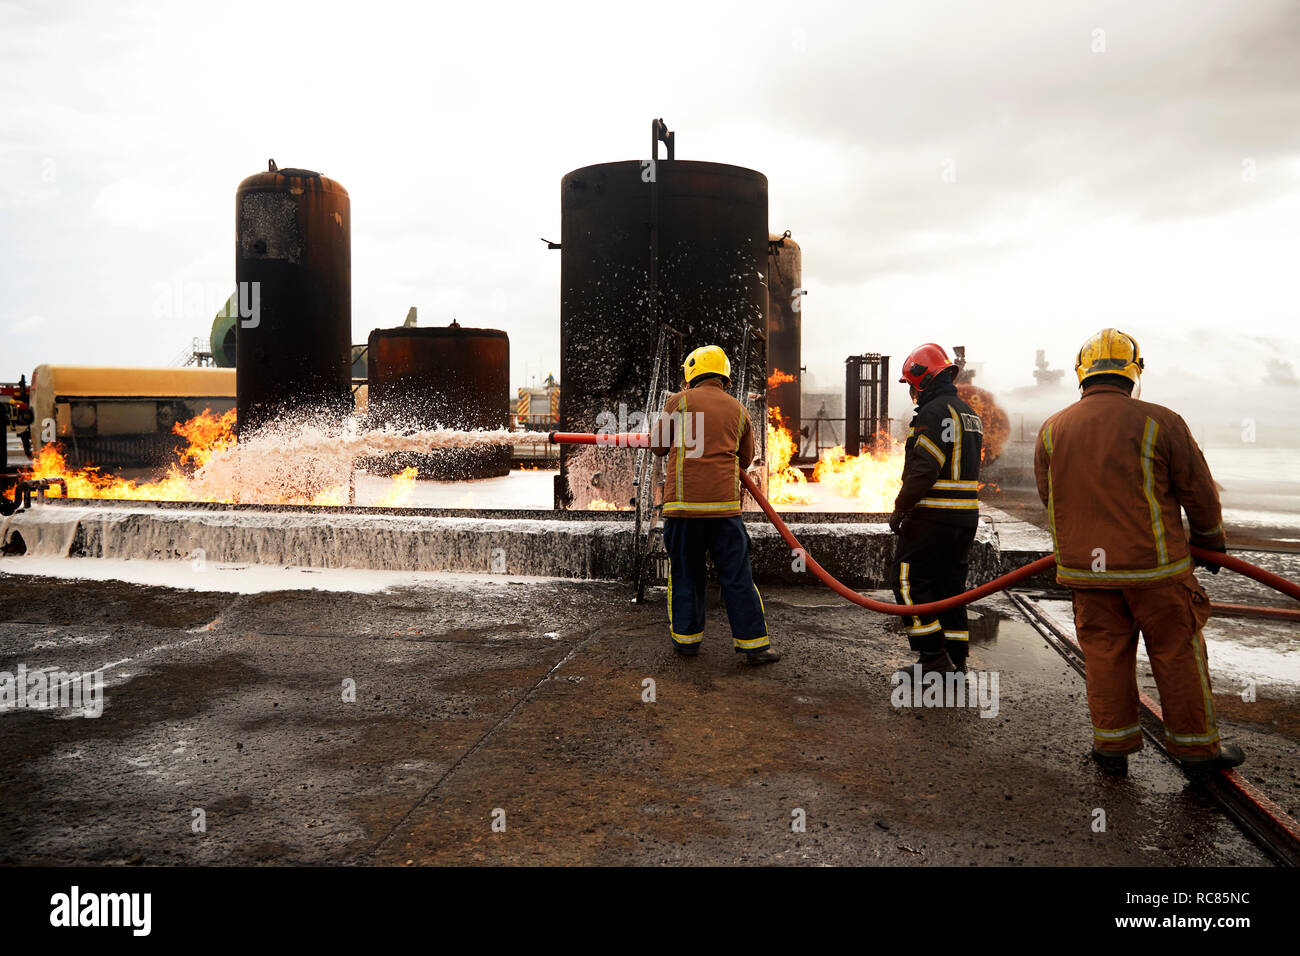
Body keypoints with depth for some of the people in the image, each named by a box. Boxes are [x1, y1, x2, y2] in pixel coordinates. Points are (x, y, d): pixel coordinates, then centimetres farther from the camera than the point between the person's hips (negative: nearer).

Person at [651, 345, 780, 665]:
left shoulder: (679, 402, 3)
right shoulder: (738, 411, 11)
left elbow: (659, 446, 13)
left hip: (684, 503, -1)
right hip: (724, 503, 1)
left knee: (685, 573, 12)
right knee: (737, 576, 5)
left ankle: (686, 639, 19)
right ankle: (754, 644, 7)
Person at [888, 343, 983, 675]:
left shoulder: (934, 412, -14)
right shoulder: (970, 414, 17)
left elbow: (924, 469, -22)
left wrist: (900, 508, -12)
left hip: (933, 516, -9)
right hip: (967, 516, 9)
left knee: (910, 583, -2)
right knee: (950, 586, 14)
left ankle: (934, 658, -2)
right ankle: (957, 660, 19)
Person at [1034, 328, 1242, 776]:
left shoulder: (1051, 430, 1)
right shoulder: (1160, 423, -10)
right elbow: (1199, 492, -2)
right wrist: (1211, 542, 16)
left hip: (1086, 568, 3)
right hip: (1154, 564, -3)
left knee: (1105, 653, 13)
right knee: (1178, 653, 11)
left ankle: (1113, 744, 20)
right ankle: (1196, 746, 23)